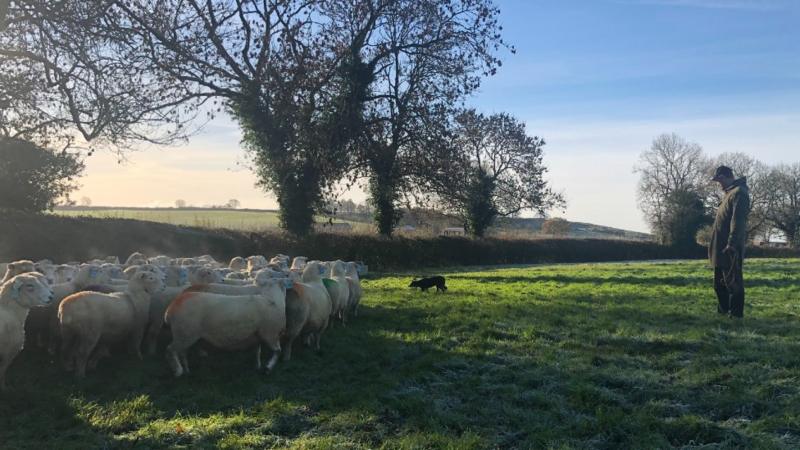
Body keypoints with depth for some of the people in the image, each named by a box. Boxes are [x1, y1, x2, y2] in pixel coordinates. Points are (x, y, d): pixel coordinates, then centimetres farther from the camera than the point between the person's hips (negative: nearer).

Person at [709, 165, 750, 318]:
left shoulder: (739, 193, -12)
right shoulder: (730, 193, 20)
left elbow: (737, 220, -22)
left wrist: (732, 244, -28)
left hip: (730, 249, -10)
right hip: (721, 248, 10)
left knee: (733, 282, -5)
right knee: (720, 282, 15)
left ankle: (736, 315, 0)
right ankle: (723, 311, 23)